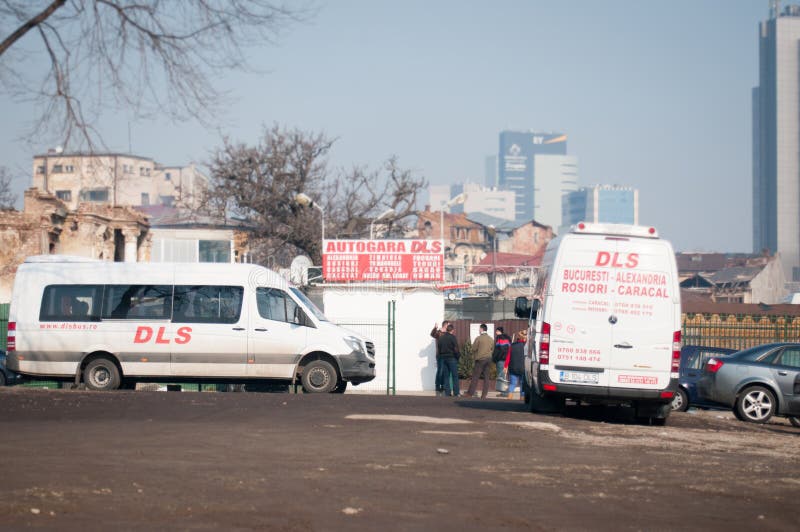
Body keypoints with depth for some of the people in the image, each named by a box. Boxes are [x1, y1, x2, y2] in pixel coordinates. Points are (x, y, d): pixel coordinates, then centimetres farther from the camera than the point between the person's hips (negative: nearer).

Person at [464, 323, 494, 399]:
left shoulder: (478, 338, -10)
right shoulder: (491, 339, 7)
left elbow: (474, 348, -7)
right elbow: (492, 349, 11)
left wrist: (474, 355, 12)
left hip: (480, 359, -5)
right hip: (488, 359, 5)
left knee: (475, 376, -2)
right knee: (486, 377, 5)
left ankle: (470, 393, -3)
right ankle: (484, 394, 3)